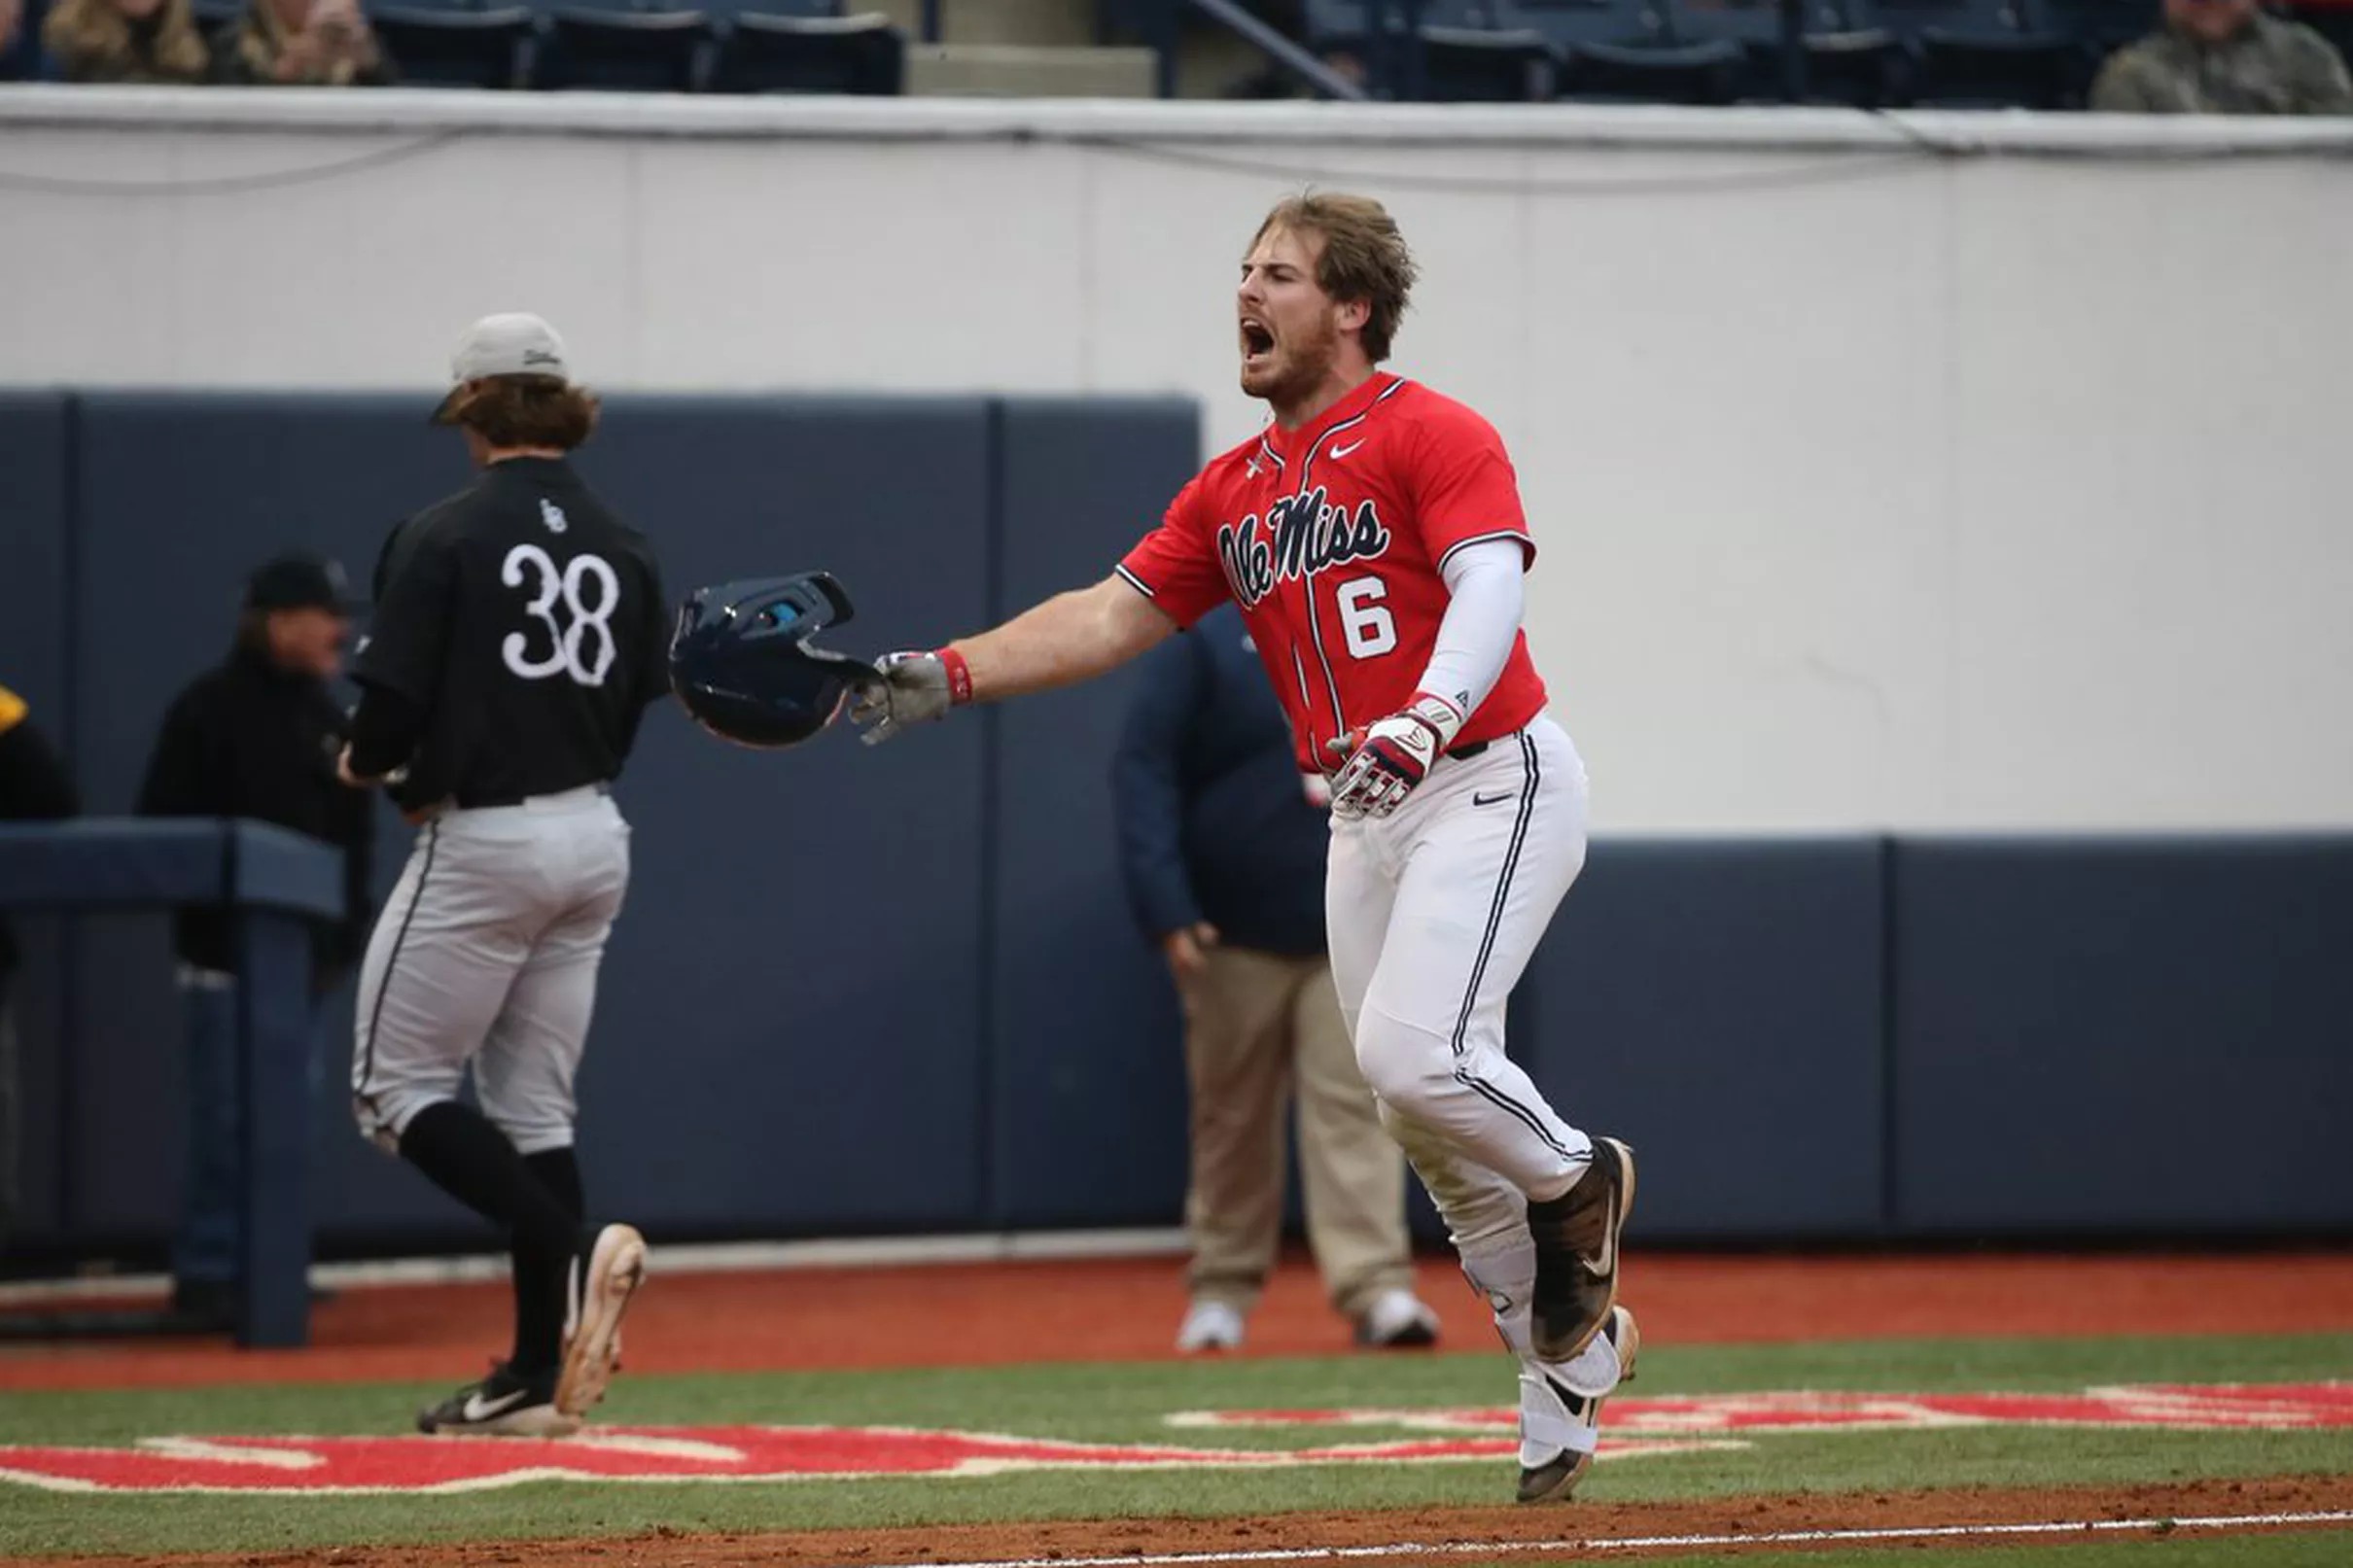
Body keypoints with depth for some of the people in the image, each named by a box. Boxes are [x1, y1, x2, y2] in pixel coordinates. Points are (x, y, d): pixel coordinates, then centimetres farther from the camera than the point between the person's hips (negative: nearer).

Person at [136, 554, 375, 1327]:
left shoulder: (327, 719, 13)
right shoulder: (208, 711, -8)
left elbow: (354, 837, 16)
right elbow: (163, 828, -9)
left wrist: (345, 935, 7)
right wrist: (203, 920, -14)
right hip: (227, 954, -7)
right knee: (227, 1117, -7)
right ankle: (207, 1277, -3)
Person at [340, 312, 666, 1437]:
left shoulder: (445, 538, -12)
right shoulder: (621, 549, 5)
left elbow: (393, 710, -15)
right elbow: (629, 721, 8)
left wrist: (366, 761, 7)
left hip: (483, 844, -6)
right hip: (593, 841, 6)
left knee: (398, 1087, 5)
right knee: (531, 1104, 13)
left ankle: (572, 1249, -15)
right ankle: (538, 1377, 11)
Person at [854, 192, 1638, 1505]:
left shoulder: (1435, 437, -7)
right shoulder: (1234, 491, 15)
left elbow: (1489, 587, -21)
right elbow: (1112, 615, 13)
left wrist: (1423, 720, -39)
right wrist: (947, 678, 1)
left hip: (1494, 779, -8)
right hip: (1366, 817, 8)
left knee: (1415, 1055, -25)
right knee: (1431, 1127, 6)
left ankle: (1573, 1182, 4)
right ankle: (1571, 1361, 19)